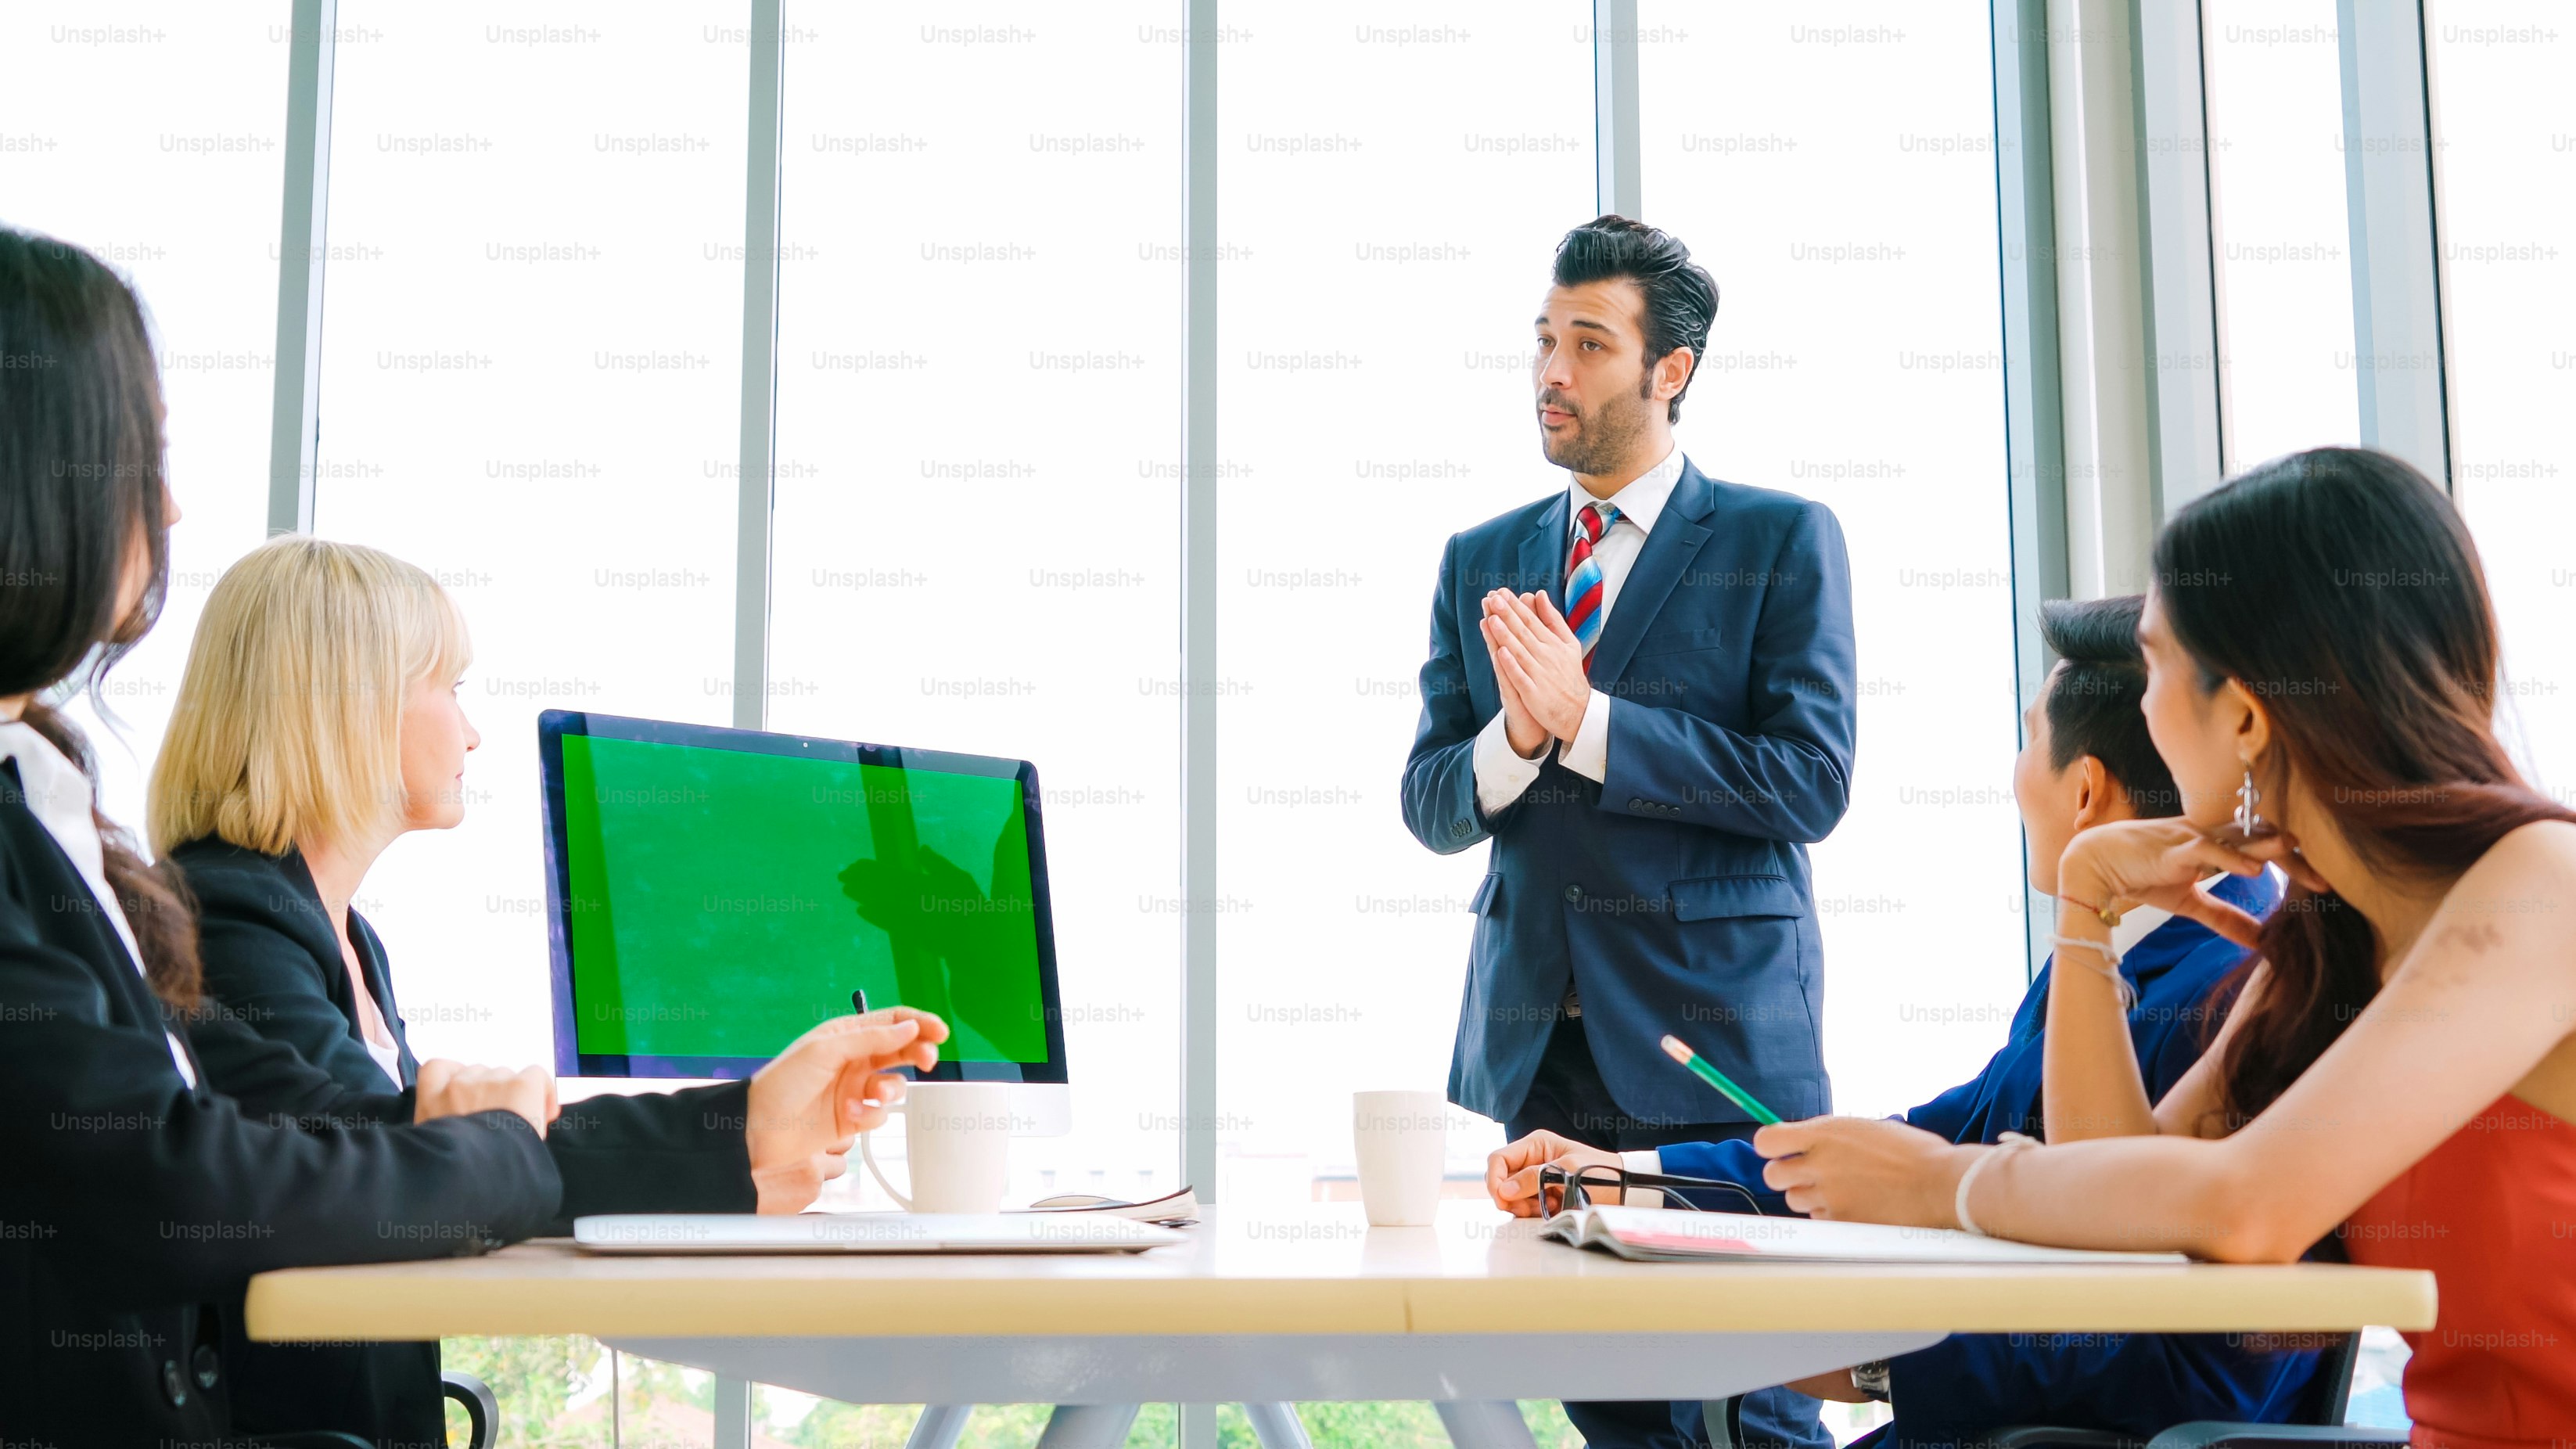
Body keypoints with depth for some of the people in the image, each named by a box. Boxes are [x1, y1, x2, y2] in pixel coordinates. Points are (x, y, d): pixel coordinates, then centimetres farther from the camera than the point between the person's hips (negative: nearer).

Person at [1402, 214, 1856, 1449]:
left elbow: (1810, 783, -10)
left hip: (1715, 1034, -4)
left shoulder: (1781, 540, 0)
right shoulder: (1480, 561, 13)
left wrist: (1586, 720, -16)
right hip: (1525, 1042, 4)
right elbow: (1426, 805, 10)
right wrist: (1513, 739, -12)